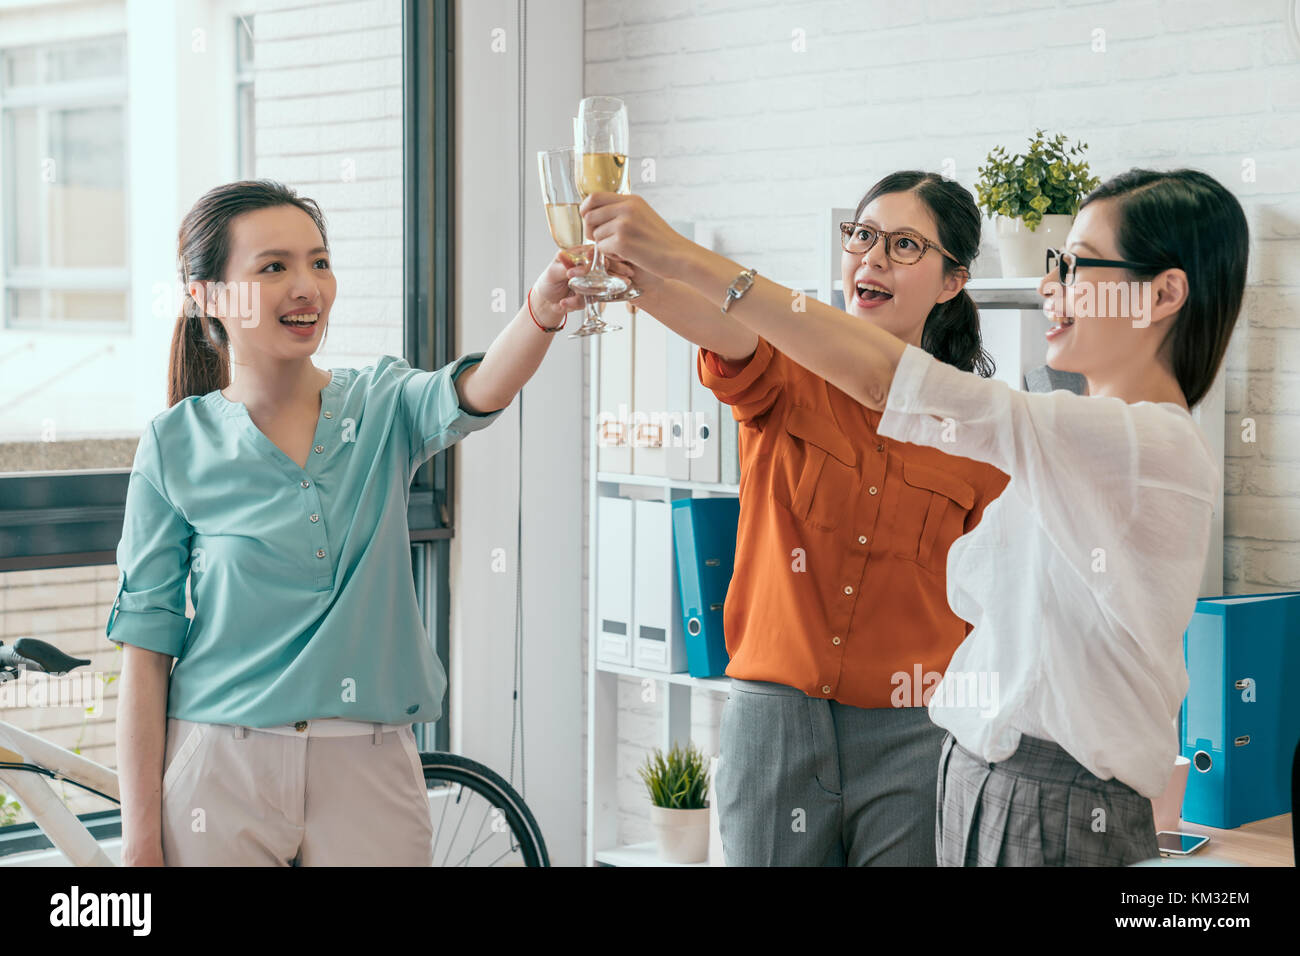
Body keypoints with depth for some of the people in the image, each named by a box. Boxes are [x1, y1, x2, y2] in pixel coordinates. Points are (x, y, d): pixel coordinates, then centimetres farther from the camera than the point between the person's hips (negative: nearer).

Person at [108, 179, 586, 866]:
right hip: (222, 775, -1)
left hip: (371, 780, 2)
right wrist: (140, 839, -7)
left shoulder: (382, 405, 2)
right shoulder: (176, 445, -3)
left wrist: (543, 311, -44)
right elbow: (145, 651, -3)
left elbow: (475, 395, -21)